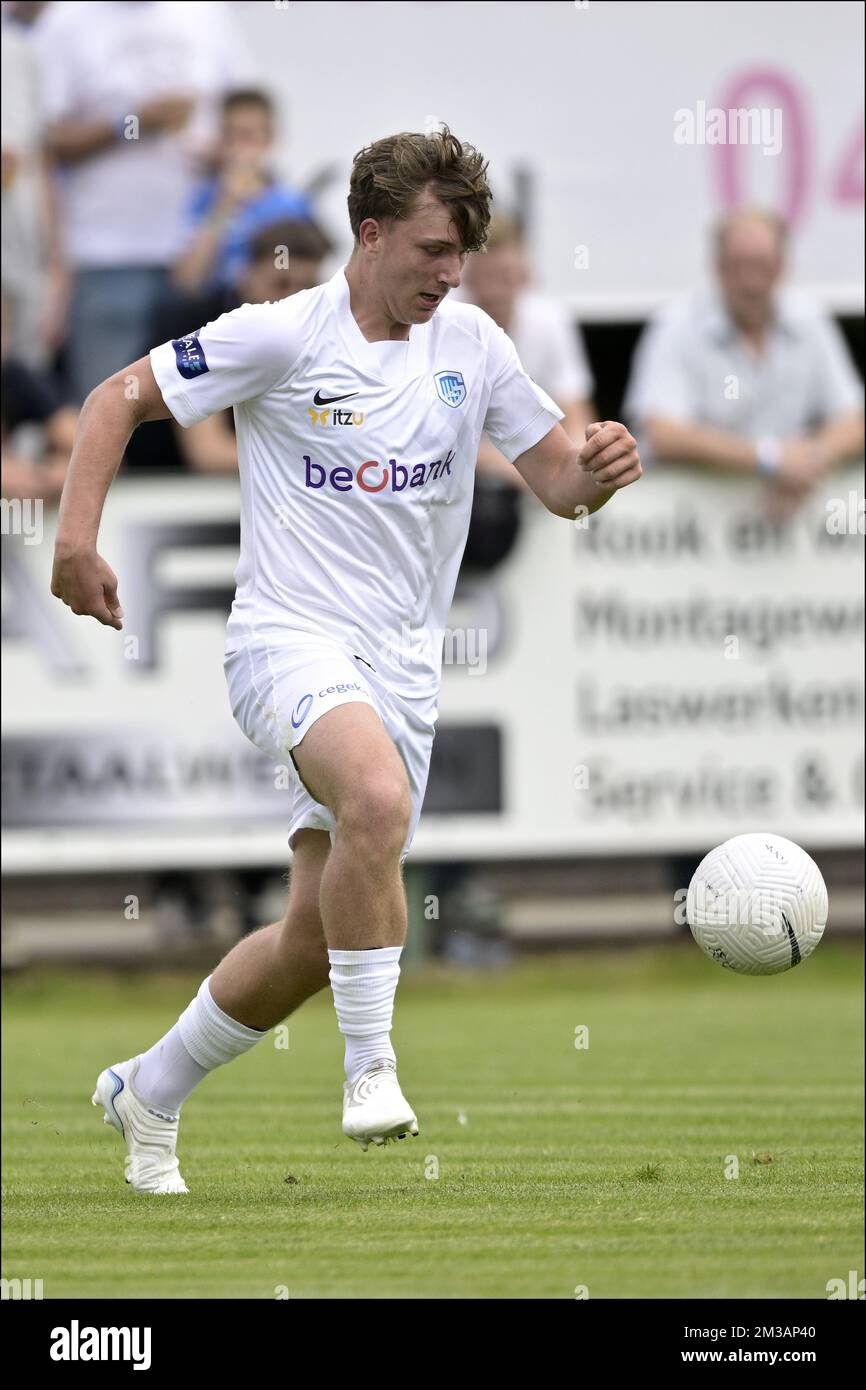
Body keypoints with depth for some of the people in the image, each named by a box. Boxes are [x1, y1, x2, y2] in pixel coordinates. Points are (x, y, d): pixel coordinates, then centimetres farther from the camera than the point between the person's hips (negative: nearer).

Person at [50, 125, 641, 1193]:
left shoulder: (472, 345, 5)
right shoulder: (281, 338, -8)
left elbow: (558, 482, 11)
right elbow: (120, 398, -1)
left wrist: (598, 470, -13)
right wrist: (77, 537, -12)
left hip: (403, 665, 5)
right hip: (289, 636, -5)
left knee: (317, 932, 4)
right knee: (378, 798, -36)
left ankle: (150, 1091, 26)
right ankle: (371, 1067, -27)